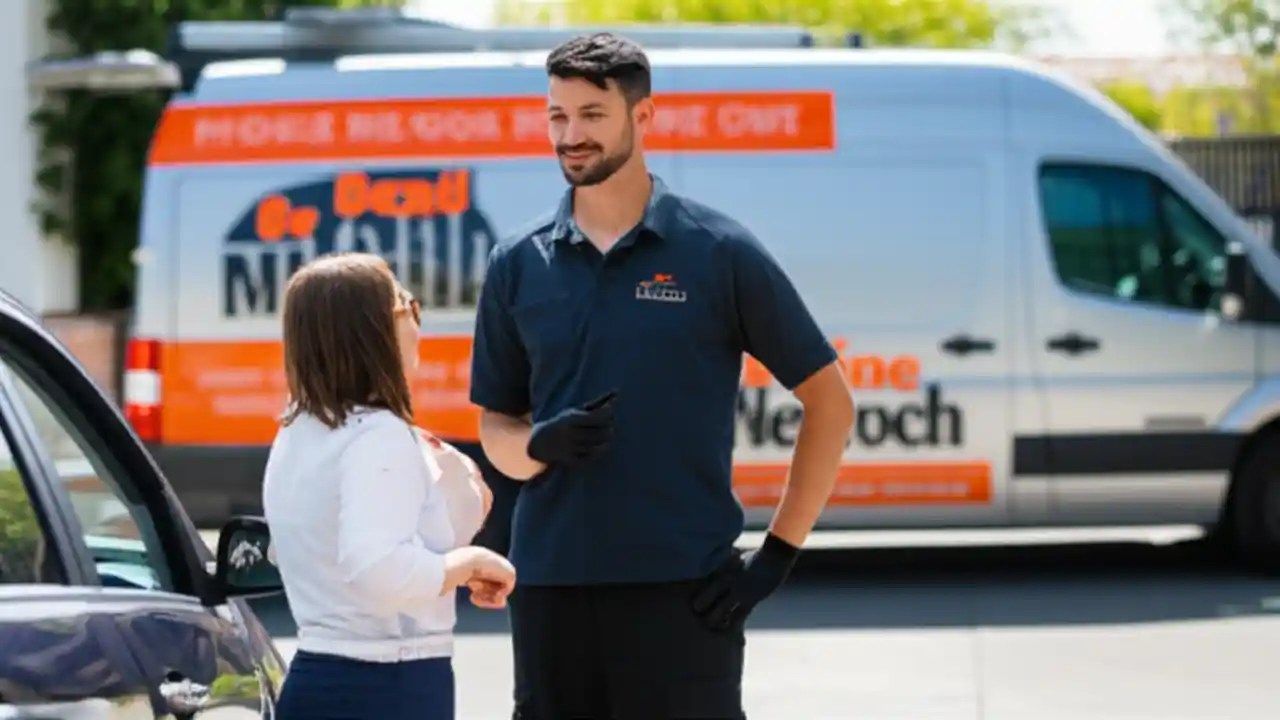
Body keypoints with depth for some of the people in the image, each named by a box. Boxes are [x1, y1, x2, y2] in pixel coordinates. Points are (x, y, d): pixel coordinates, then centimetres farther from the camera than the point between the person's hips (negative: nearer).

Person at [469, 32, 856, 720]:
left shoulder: (719, 252, -1)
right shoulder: (517, 265, 8)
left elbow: (829, 399, 3)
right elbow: (496, 428, 14)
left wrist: (777, 553, -3)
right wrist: (542, 444, -10)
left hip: (685, 593, -4)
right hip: (551, 588, 4)